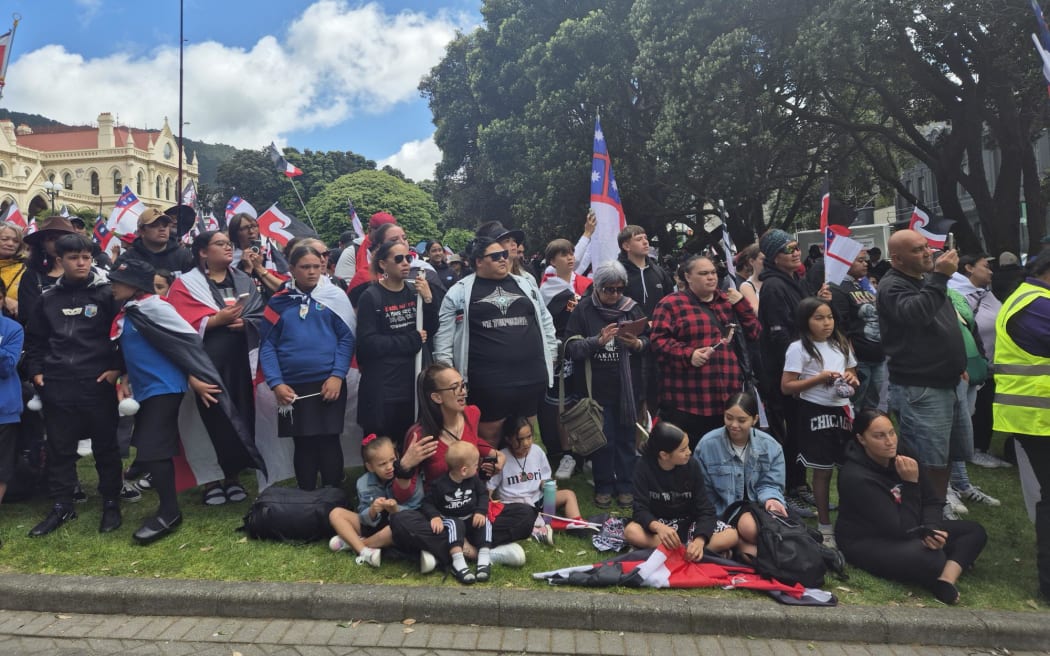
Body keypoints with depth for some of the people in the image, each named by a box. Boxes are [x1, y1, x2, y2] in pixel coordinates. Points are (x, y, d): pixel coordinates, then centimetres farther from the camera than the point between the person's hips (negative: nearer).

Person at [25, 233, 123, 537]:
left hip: (98, 384, -3)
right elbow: (34, 338, 18)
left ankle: (111, 503, 18)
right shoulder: (48, 298, 9)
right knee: (59, 448, 10)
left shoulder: (106, 294, -2)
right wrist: (35, 370, 9)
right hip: (57, 386, 4)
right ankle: (61, 506, 23)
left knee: (105, 445, 6)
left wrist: (117, 367, -9)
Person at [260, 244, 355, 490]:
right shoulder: (278, 302, 5)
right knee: (303, 445, 11)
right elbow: (267, 345, 4)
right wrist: (276, 383, -7)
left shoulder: (334, 296, 0)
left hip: (329, 383, -2)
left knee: (329, 442, 2)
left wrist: (337, 376, -12)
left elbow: (347, 338, -3)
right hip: (293, 386, 2)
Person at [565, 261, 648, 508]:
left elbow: (648, 341, 9)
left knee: (626, 436, 9)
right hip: (597, 386, -2)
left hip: (627, 385, 2)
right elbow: (571, 348, -7)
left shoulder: (632, 308, 6)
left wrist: (637, 343, -13)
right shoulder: (584, 310, -2)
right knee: (603, 438, 5)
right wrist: (598, 341, -20)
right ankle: (603, 486, 20)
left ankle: (625, 486, 23)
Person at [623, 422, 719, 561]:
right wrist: (659, 527, -43)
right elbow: (640, 509, -20)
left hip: (688, 523, 1)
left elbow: (705, 509, -15)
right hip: (658, 523, -1)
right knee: (631, 532, -33)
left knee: (732, 535, -24)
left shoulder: (692, 465, -13)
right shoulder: (644, 466, -16)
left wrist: (700, 540, -35)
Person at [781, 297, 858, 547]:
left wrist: (852, 380, -3)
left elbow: (852, 374, 21)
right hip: (816, 413, -5)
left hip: (842, 410, 5)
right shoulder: (798, 349, -9)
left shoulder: (841, 345, 9)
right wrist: (819, 378, -18)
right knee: (823, 470, 3)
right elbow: (786, 387, -12)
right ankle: (824, 526, 16)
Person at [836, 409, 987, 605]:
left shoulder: (901, 454, -5)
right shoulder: (856, 477, -29)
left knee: (974, 531, 1)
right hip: (866, 543, -10)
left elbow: (932, 501, 1)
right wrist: (911, 484, -29)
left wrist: (930, 529, -19)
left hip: (901, 531, 10)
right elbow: (902, 528, -26)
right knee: (933, 559, -36)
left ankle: (946, 581, -21)